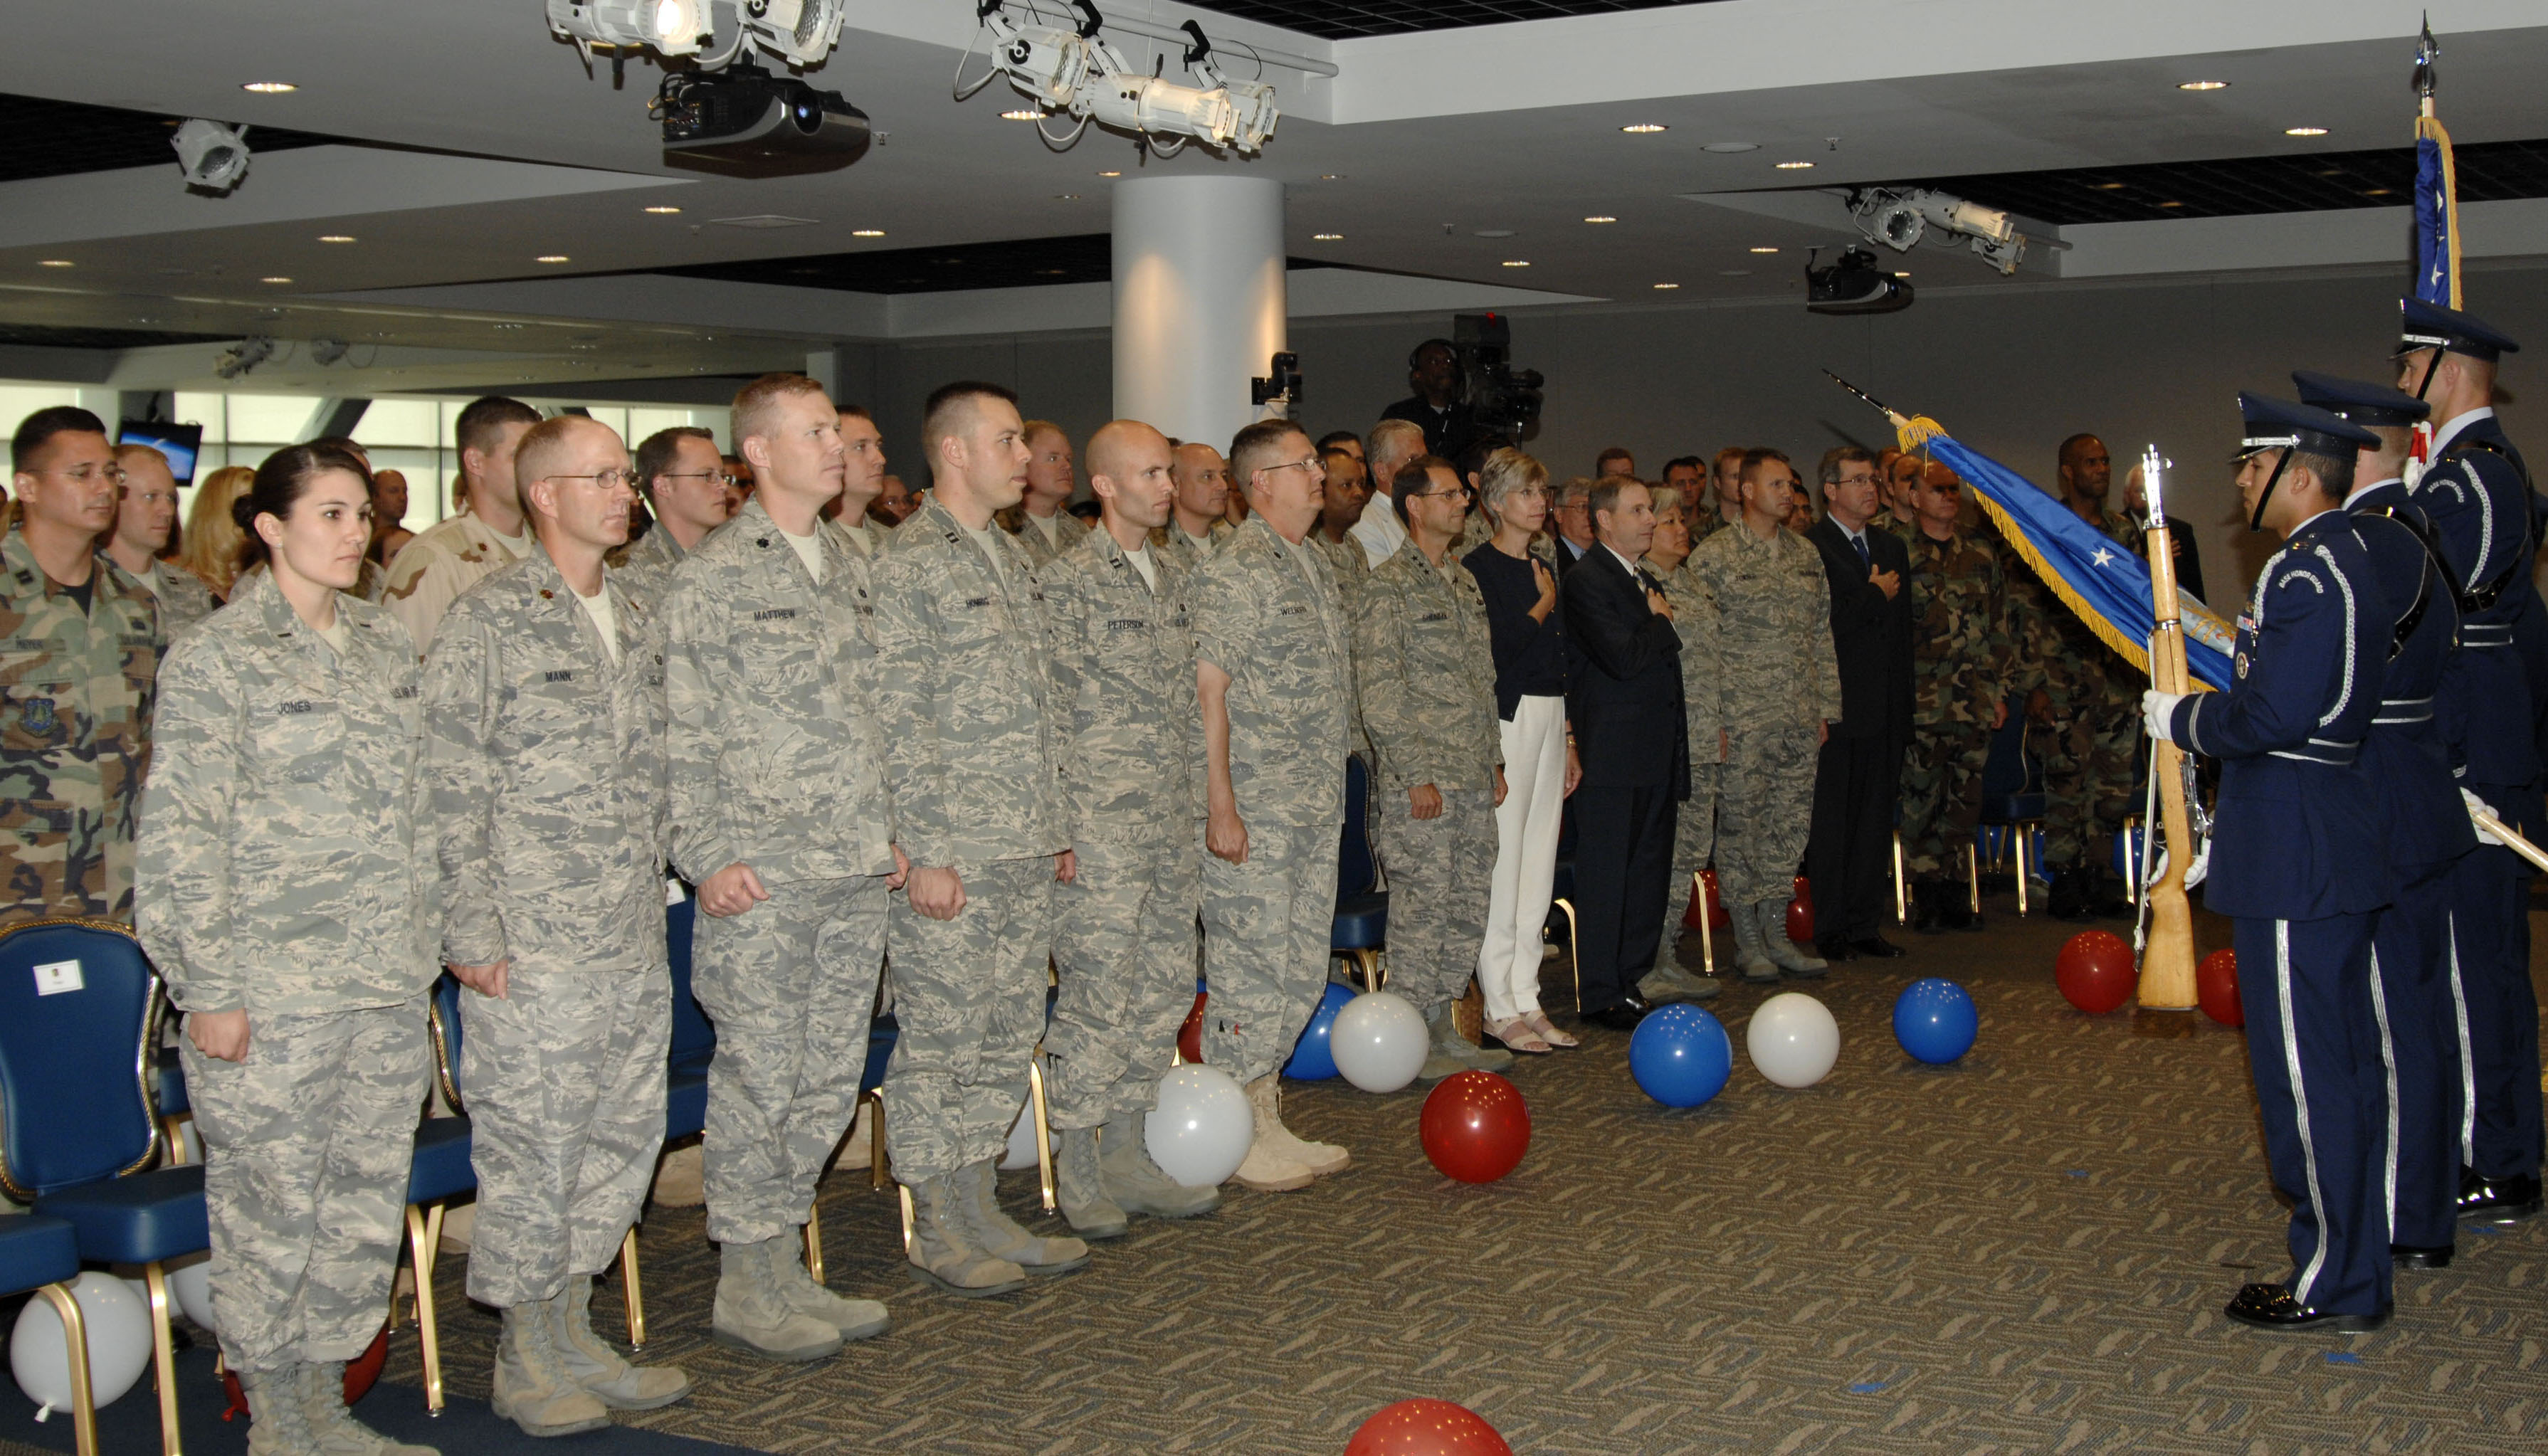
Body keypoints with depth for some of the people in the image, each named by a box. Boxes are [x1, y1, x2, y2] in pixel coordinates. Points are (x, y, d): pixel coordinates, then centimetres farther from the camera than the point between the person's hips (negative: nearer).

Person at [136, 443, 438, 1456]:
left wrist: (428, 934, 14)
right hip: (270, 988, -6)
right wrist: (209, 986, -12)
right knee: (270, 1205, 2)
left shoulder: (384, 643, 12)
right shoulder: (216, 655, -7)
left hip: (389, 978, 6)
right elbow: (181, 833, -9)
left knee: (369, 1196, 10)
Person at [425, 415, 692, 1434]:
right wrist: (473, 932, -14)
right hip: (534, 943, -7)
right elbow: (451, 789, -11)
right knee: (530, 1145, 0)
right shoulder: (485, 621, -8)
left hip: (635, 940, 7)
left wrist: (656, 894, 16)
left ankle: (574, 1332, 25)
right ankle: (524, 1361, 14)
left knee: (623, 1133, 12)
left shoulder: (635, 621, 13)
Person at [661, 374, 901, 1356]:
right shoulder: (712, 577, -7)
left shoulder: (851, 568, 15)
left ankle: (783, 1266, 23)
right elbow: (683, 733, -9)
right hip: (763, 876, -7)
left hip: (857, 871, 7)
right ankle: (744, 1286, 12)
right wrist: (707, 857, -15)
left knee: (831, 1078, 11)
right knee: (758, 1078, 0)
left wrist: (889, 830, 14)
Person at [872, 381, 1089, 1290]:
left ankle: (979, 1208, 23)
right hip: (949, 855, -8)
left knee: (1009, 1038, 13)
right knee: (941, 1041, 1)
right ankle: (937, 1230, 11)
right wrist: (923, 851, -18)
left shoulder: (1013, 558, 16)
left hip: (1025, 853, 8)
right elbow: (896, 721, -15)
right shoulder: (907, 564, -11)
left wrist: (1055, 827, 17)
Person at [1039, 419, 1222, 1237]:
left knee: (1164, 991, 10)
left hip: (1173, 830, 8)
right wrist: (1060, 828, -13)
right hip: (1102, 830, -8)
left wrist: (1202, 809, 17)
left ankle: (1127, 1155, 20)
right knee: (1098, 998, -4)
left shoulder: (1174, 581, 15)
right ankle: (1076, 1170, 7)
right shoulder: (1069, 580, -8)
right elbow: (1052, 712, -10)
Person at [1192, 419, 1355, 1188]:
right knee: (1250, 969, -2)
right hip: (1256, 810, -9)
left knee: (1303, 970, 12)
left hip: (1318, 808, 9)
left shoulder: (1313, 564, 16)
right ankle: (1236, 1137, 7)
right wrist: (1221, 805, -21)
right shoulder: (1235, 570, -12)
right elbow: (1207, 691, -17)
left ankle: (1268, 1117, 22)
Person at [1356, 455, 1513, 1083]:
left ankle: (1444, 1025, 21)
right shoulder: (1389, 585, -10)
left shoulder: (1464, 582, 16)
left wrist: (1495, 761, 17)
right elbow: (1378, 691, -15)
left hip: (1472, 777, 8)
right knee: (1422, 907, -3)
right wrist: (1415, 774, -17)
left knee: (1469, 906, 11)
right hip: (1420, 782, -8)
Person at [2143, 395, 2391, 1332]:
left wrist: (2182, 720, -11)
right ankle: (2354, 1259, 30)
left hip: (2296, 858, -11)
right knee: (2340, 1062, 18)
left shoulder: (2309, 573, -19)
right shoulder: (2341, 559, 14)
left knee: (2305, 1069, -3)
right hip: (2329, 844, 11)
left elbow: (2274, 715, -26)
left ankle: (2335, 1284, 4)